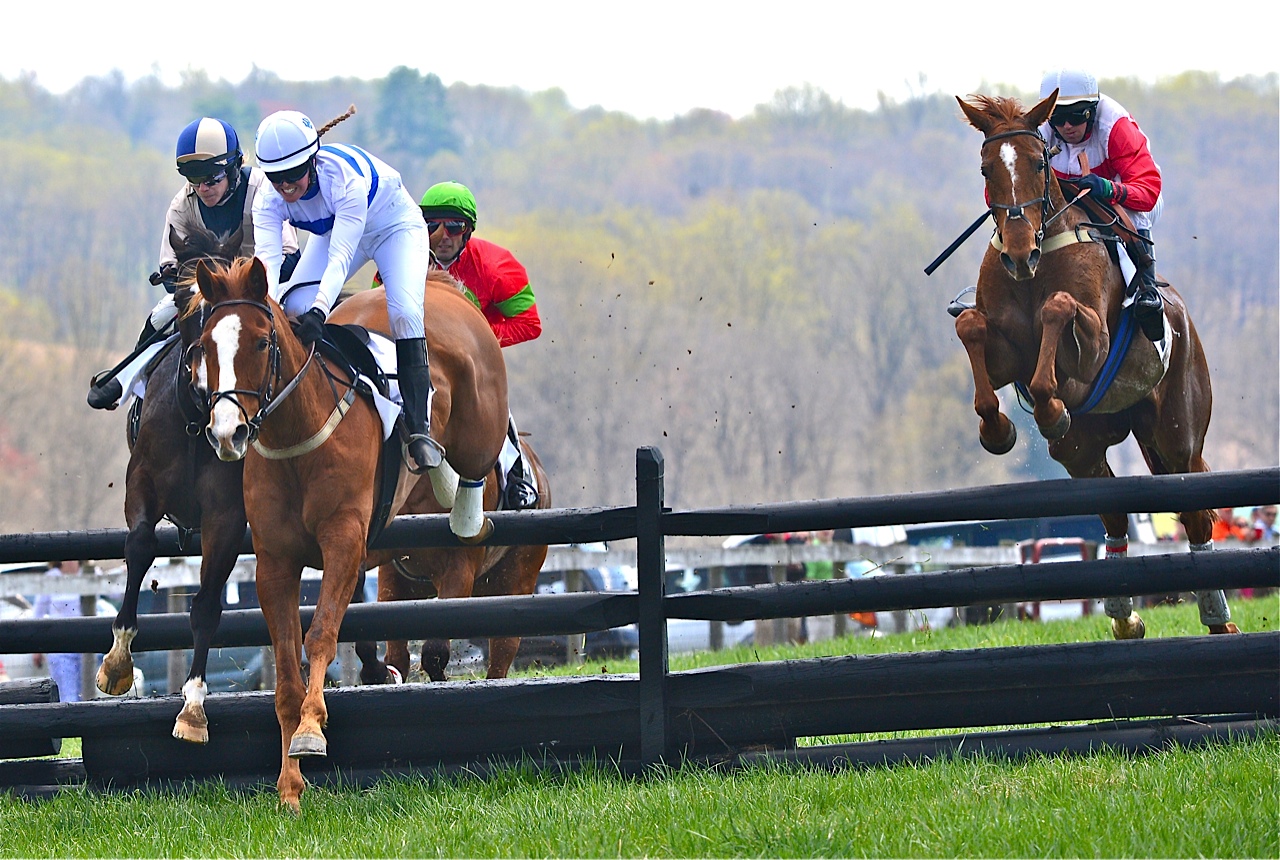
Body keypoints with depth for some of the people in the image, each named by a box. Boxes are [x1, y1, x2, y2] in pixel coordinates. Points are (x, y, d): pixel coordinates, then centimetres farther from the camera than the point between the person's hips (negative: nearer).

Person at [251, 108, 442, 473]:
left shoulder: (346, 178, -41)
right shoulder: (269, 200, -26)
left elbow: (340, 257, -49)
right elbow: (268, 259, -39)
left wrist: (319, 311, -64)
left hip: (395, 226, -5)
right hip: (333, 229, 5)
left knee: (404, 313, -25)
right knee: (293, 306, -16)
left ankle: (418, 429, -24)